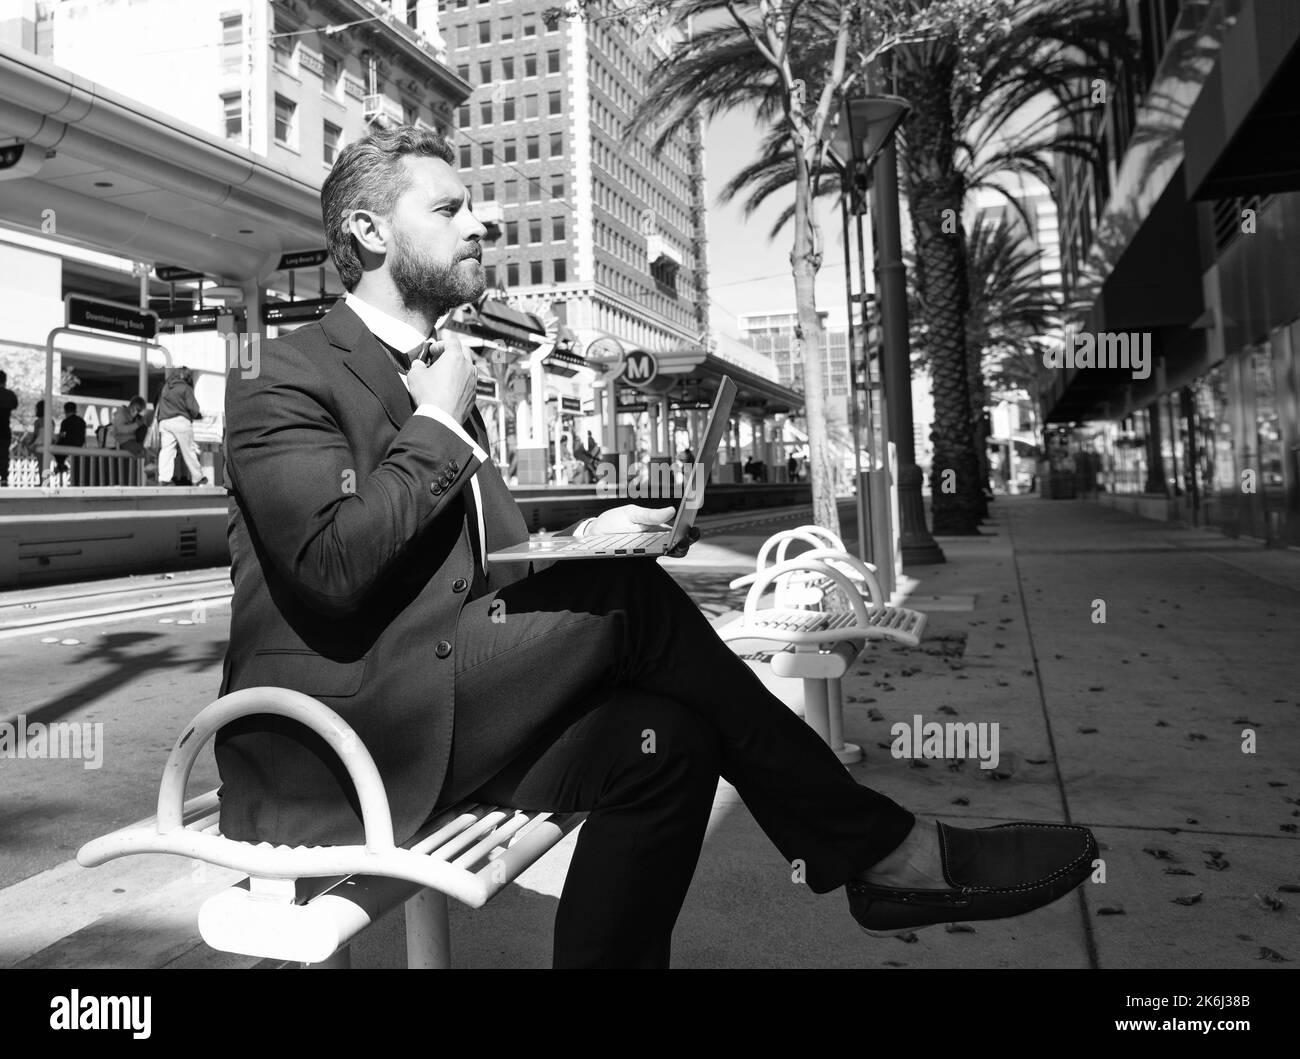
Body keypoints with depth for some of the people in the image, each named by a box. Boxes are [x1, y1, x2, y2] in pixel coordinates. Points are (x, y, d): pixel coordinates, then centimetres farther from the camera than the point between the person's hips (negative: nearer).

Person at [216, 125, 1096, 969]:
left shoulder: (436, 380, 19)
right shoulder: (287, 378, -6)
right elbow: (333, 568, -22)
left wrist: (581, 541, -3)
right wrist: (438, 426, -10)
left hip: (436, 711, 7)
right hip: (341, 727, -7)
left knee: (663, 738, -20)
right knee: (629, 601, -23)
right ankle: (875, 850, -13)